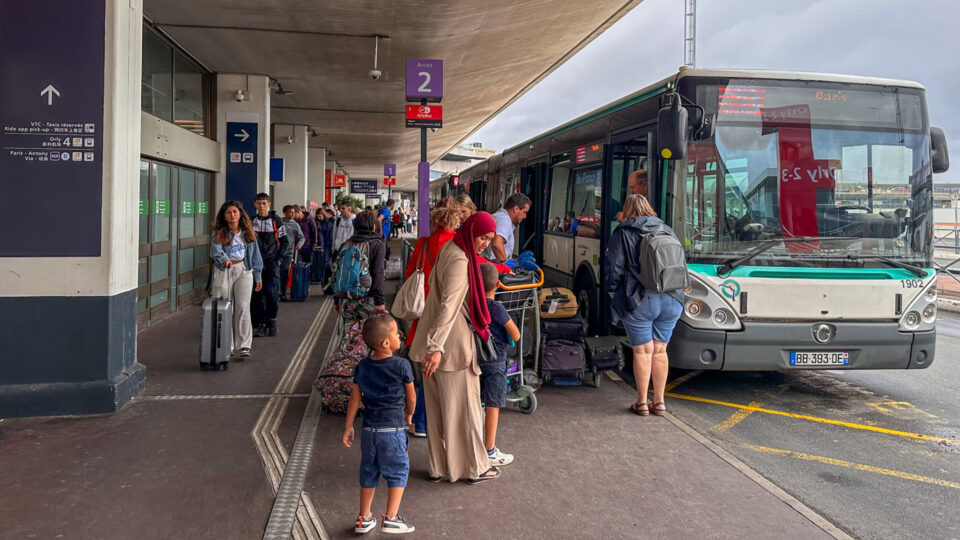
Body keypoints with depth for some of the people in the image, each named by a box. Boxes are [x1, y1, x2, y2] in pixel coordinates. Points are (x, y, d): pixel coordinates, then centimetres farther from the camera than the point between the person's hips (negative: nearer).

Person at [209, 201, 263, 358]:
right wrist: (224, 259, -39)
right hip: (223, 273, 0)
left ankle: (245, 345, -11)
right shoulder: (219, 233, 0)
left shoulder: (248, 232, 9)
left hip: (243, 270, 1)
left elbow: (255, 254, 14)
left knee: (243, 306, -12)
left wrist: (258, 276, 14)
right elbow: (216, 251, -17)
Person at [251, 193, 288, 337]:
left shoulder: (276, 220, 2)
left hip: (272, 261, -2)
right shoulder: (251, 221, 8)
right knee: (257, 293, 0)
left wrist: (279, 258, -3)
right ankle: (261, 324, 4)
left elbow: (284, 240, 5)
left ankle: (271, 321, 7)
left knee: (272, 292, -4)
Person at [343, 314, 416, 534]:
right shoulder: (401, 365, -11)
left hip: (368, 430, 5)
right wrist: (408, 415, 19)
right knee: (398, 471, 8)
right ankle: (390, 518, 4)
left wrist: (348, 428, 13)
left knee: (369, 472, 17)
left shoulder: (362, 367, 2)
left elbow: (355, 399, 5)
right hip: (393, 430, -5)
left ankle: (364, 518, 25)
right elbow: (411, 397, -1)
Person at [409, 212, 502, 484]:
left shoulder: (450, 250, 9)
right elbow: (449, 304, -31)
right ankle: (475, 467, 18)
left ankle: (438, 466, 25)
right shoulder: (460, 261, -21)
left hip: (435, 338, 9)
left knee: (437, 405, 14)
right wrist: (437, 347, -37)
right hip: (453, 342, -9)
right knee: (463, 403, 4)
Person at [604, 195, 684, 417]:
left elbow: (613, 269, -3)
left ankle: (642, 402, 11)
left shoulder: (623, 233, 0)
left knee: (642, 351, 4)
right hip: (671, 301, 4)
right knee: (660, 350, 13)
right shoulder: (667, 231, 14)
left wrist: (614, 294, 12)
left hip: (639, 301, -4)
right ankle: (659, 401, 18)